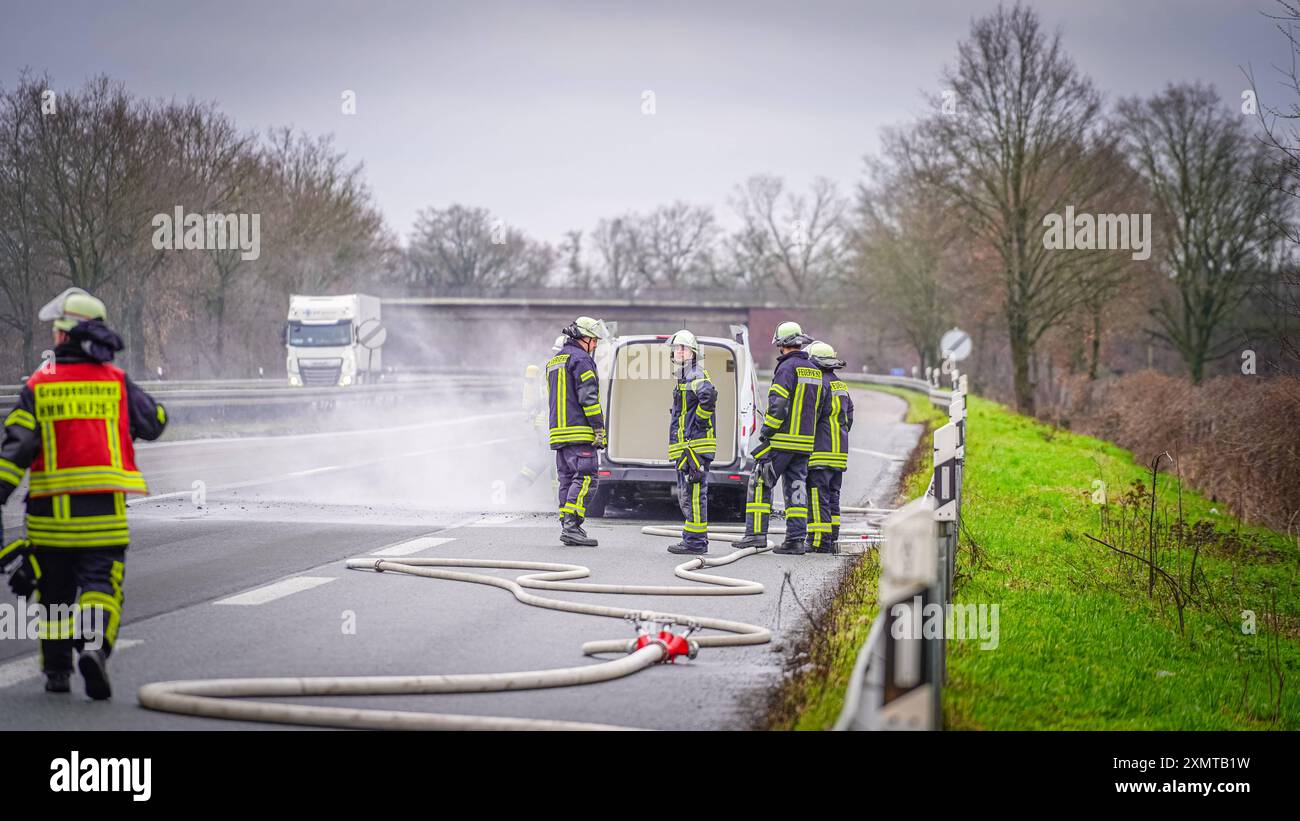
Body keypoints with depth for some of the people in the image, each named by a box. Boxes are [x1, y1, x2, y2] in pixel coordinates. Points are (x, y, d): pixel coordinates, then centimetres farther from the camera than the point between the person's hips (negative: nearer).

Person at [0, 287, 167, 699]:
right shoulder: (116, 382, 2)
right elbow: (155, 423, 12)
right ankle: (93, 645, -26)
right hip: (104, 509, 0)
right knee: (101, 584, 0)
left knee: (53, 591, 14)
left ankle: (56, 669, 19)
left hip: (51, 509, 0)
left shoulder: (38, 385, -1)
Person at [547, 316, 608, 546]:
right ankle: (571, 526, -18)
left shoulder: (554, 361, 22)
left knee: (567, 479, 10)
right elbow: (588, 397, -16)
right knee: (585, 478, -10)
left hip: (559, 431, 9)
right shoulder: (581, 359, -9)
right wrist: (599, 428, -15)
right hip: (580, 432, -9)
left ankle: (567, 526, 8)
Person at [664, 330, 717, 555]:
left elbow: (708, 395, -34)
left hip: (695, 444, -11)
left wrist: (700, 421, -22)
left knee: (693, 494, -10)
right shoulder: (684, 376, 21)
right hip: (685, 446, 11)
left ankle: (695, 541, -9)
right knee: (686, 495, 15)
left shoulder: (696, 375, -12)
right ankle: (695, 539, 20)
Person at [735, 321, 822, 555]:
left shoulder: (787, 368, -12)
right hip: (805, 441, 8)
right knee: (796, 487, 8)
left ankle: (756, 533, -7)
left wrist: (766, 431, -12)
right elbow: (817, 407, 19)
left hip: (782, 439, -7)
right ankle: (796, 538, 4)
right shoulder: (814, 371, 14)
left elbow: (778, 404, -19)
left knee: (760, 484, -2)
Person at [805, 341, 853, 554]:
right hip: (840, 452, 9)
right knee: (832, 496, 13)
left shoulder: (819, 384, -12)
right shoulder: (841, 386, 17)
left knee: (818, 497, -8)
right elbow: (849, 417, 21)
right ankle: (832, 540, 14)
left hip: (820, 452, -9)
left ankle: (820, 542, -11)